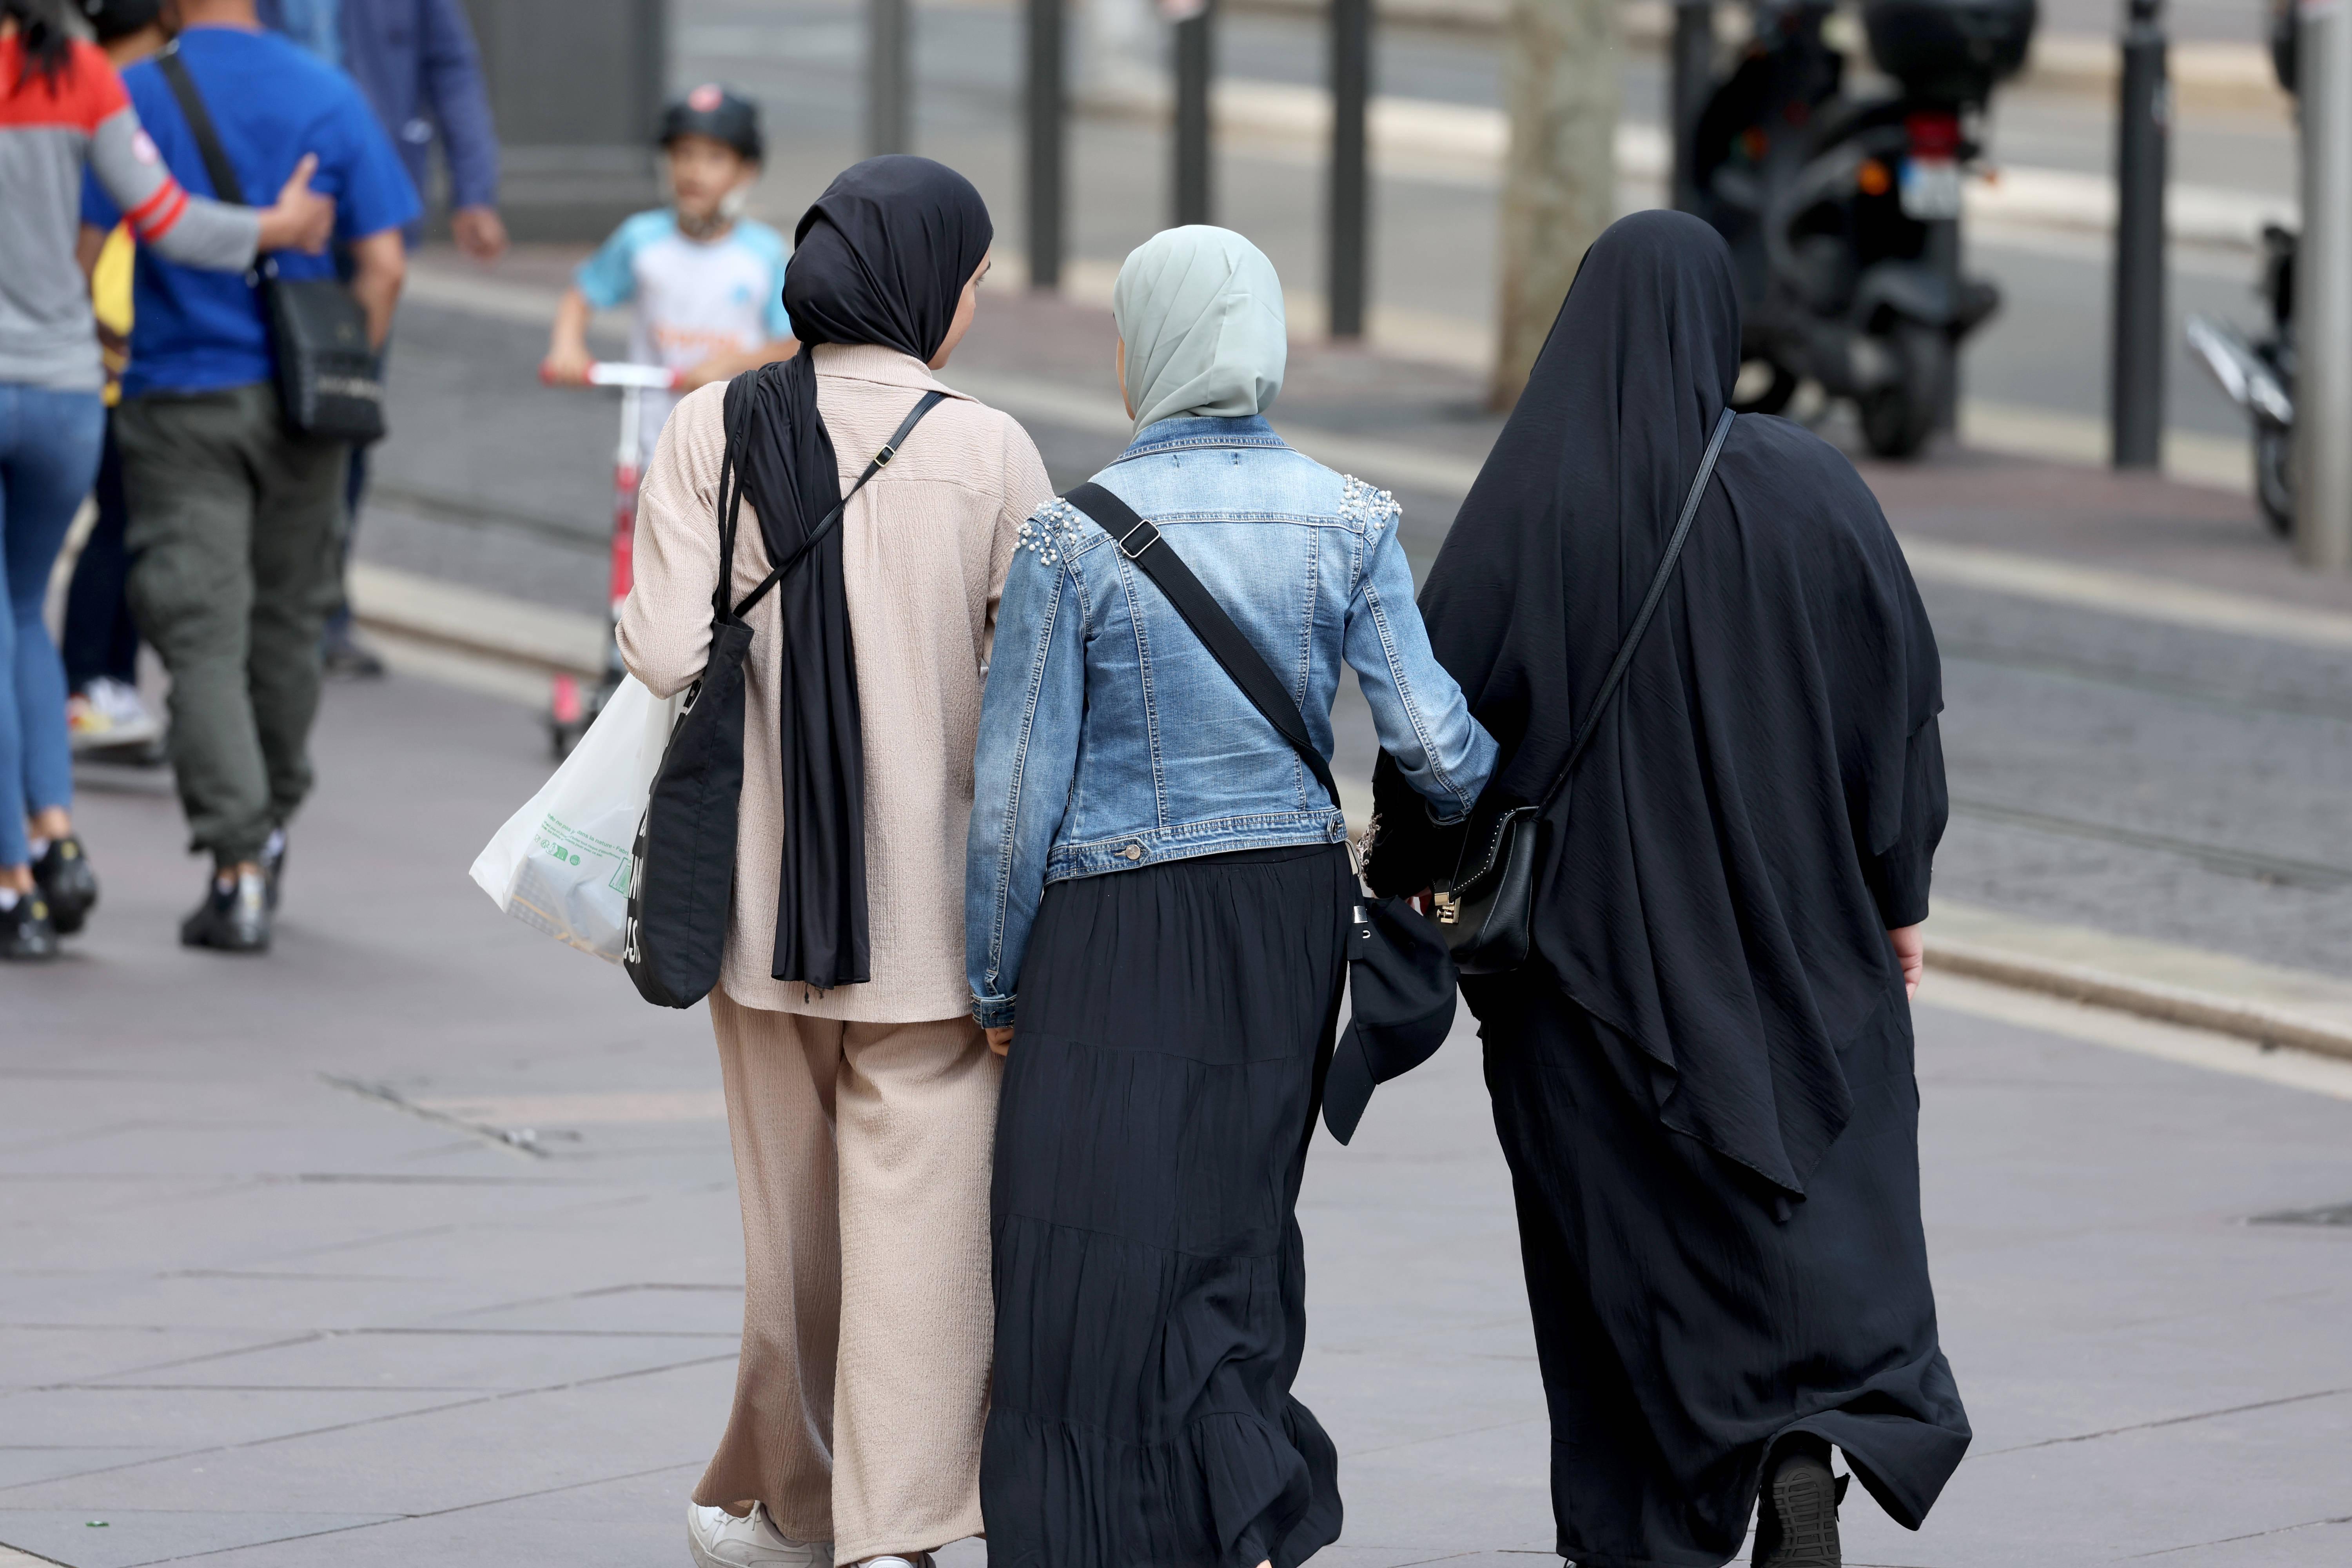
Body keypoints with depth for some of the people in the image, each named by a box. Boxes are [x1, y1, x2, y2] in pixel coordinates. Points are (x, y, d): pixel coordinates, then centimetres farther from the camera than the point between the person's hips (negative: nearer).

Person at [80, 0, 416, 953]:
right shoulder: (328, 98, -1)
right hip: (295, 404, 3)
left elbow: (82, 252, -10)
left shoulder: (132, 97, -8)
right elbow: (383, 265, -2)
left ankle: (238, 868, -14)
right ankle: (270, 827, 33)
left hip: (176, 405, -3)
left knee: (201, 637, -3)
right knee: (287, 618, 19)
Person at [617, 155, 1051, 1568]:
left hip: (764, 878, 3)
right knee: (923, 1210, -1)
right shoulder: (988, 451, -10)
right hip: (937, 897, -3)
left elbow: (669, 654, -9)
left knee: (797, 1206, 17)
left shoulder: (711, 432, -4)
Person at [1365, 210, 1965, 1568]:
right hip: (1794, 926, 0)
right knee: (1826, 1198, 9)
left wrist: (1407, 879, 8)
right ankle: (1810, 1451, -15)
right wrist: (1899, 895, 7)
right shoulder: (1808, 487, -8)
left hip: (1593, 931, 0)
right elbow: (1897, 694, -5)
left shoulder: (1526, 497, -10)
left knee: (1624, 1225, 11)